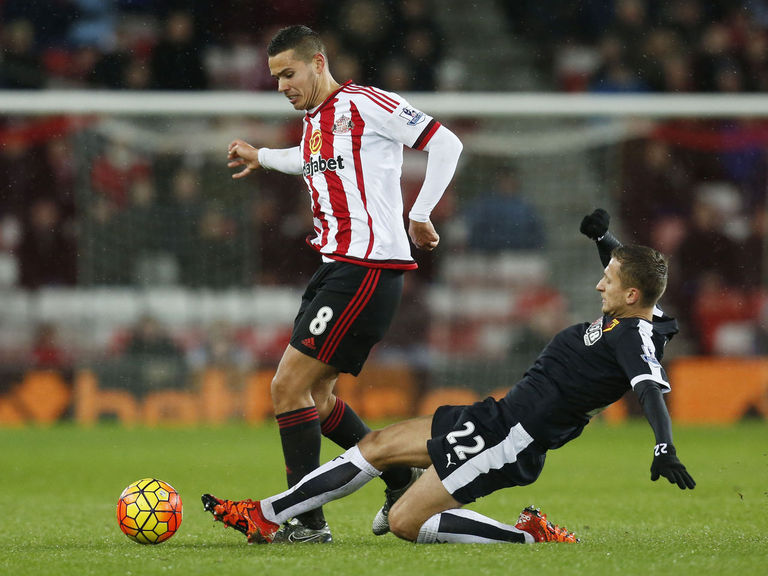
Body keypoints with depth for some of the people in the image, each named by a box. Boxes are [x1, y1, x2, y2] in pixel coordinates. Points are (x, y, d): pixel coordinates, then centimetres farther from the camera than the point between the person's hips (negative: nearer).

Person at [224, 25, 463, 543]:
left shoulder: (365, 104, -10)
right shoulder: (314, 121, 16)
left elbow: (446, 144, -13)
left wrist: (419, 215, -11)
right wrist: (262, 158, 45)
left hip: (370, 267, -10)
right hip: (336, 266, 10)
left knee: (289, 387, -12)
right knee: (313, 395, 13)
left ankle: (306, 520, -8)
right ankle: (403, 482, 25)